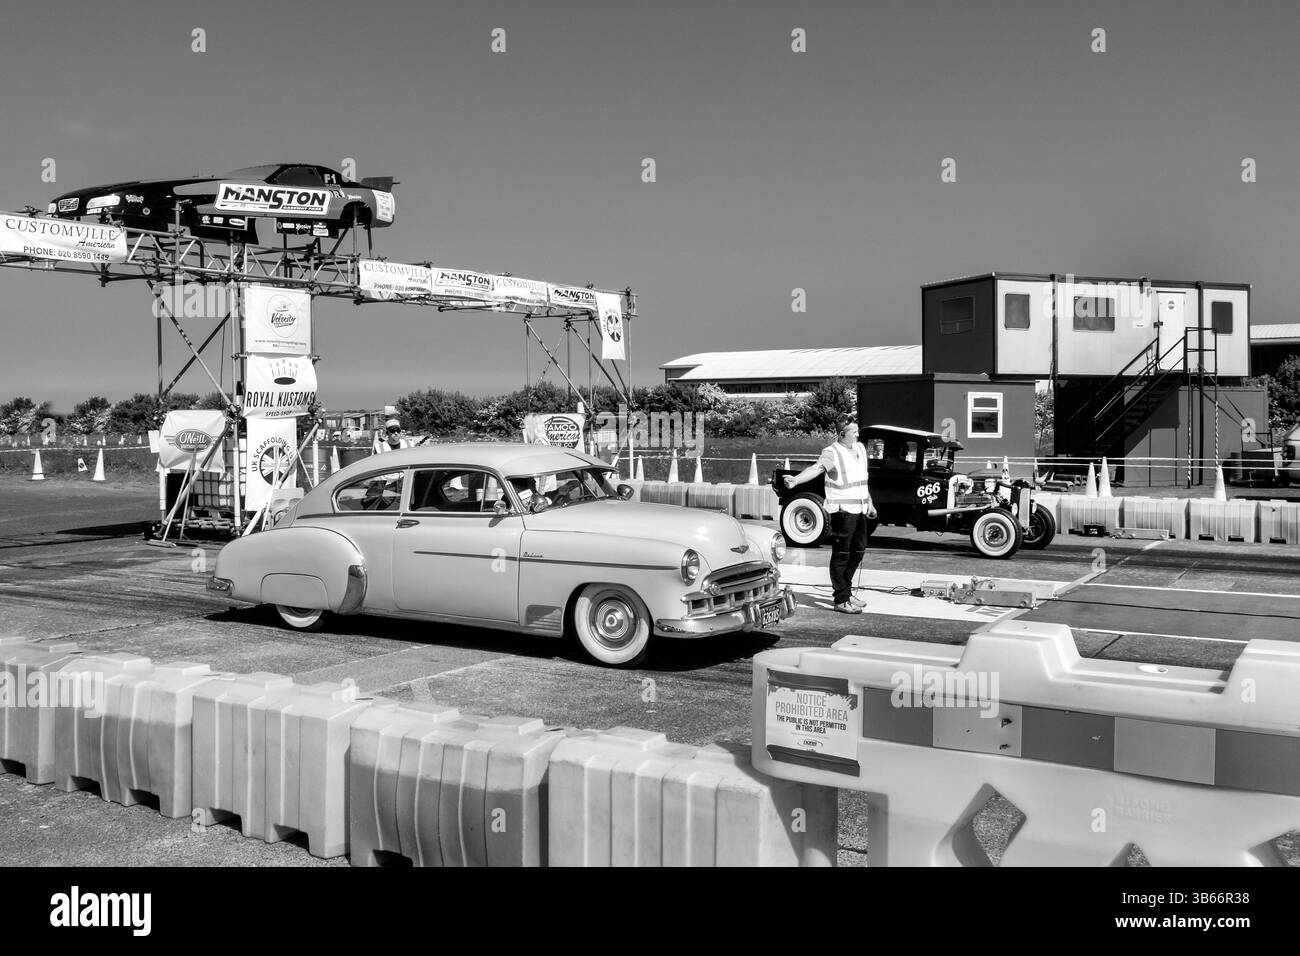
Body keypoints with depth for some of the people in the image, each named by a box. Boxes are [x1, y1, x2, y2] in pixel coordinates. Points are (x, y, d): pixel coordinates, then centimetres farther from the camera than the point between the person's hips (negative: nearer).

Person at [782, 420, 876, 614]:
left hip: (859, 510, 8)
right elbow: (817, 468, -30)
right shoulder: (832, 452, -12)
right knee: (841, 555, -5)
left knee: (858, 551, 16)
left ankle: (846, 590, 31)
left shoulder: (860, 448, 13)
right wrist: (795, 479, -48)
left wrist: (869, 503, 27)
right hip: (842, 511, -8)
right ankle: (841, 600, -1)